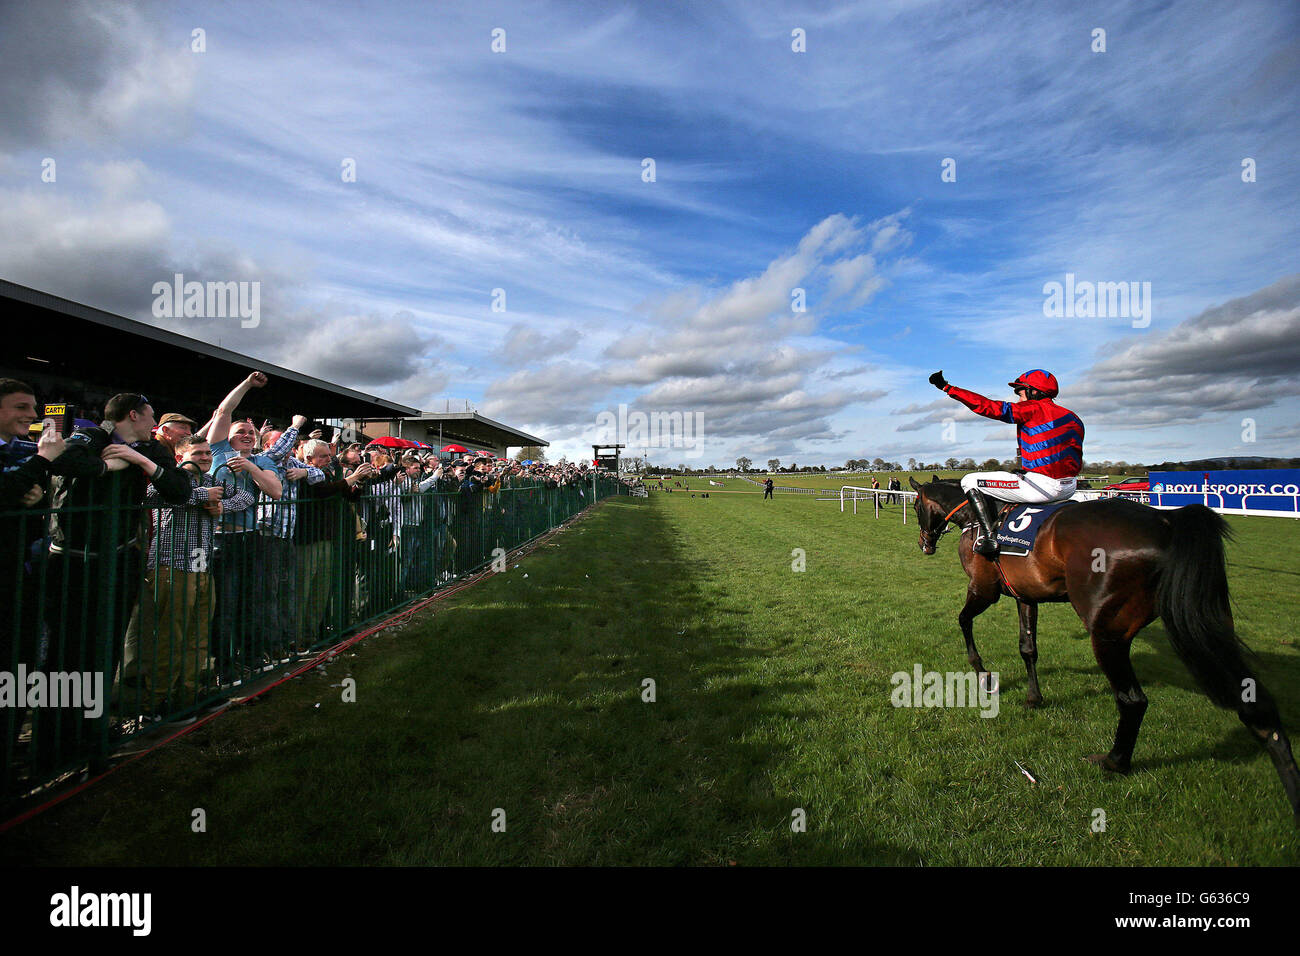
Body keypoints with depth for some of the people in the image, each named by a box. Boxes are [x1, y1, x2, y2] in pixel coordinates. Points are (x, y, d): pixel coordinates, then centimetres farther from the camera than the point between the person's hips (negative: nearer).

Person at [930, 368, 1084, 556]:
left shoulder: (1032, 408, -7)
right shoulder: (1072, 417, 16)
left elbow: (988, 407, -11)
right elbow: (1078, 463, 20)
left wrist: (948, 388, -8)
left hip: (1043, 486, -9)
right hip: (1069, 487, 9)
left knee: (970, 481, -2)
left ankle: (989, 536, -11)